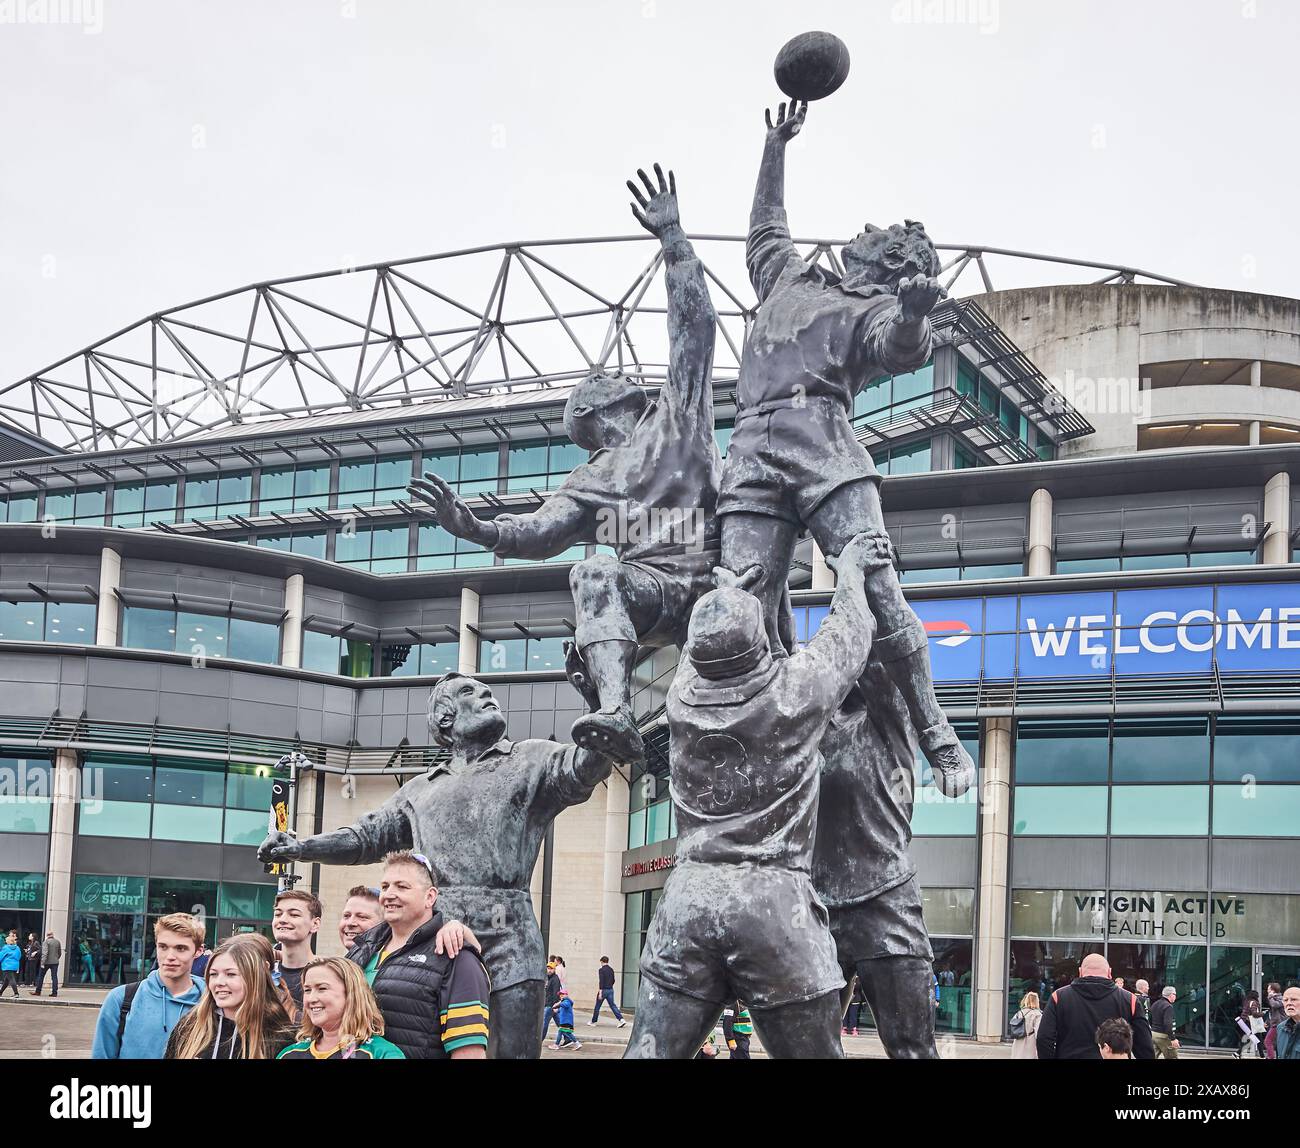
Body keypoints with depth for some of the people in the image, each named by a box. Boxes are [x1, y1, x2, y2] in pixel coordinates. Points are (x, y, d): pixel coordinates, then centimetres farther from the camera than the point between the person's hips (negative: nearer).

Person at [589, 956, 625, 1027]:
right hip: (610, 990, 6)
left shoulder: (601, 970, -11)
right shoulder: (611, 969, 9)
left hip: (604, 990, -6)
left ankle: (593, 1021, 19)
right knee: (613, 1005, 2)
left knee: (597, 1006, 8)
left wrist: (600, 992, -20)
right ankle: (621, 1020, -11)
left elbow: (601, 981, -18)